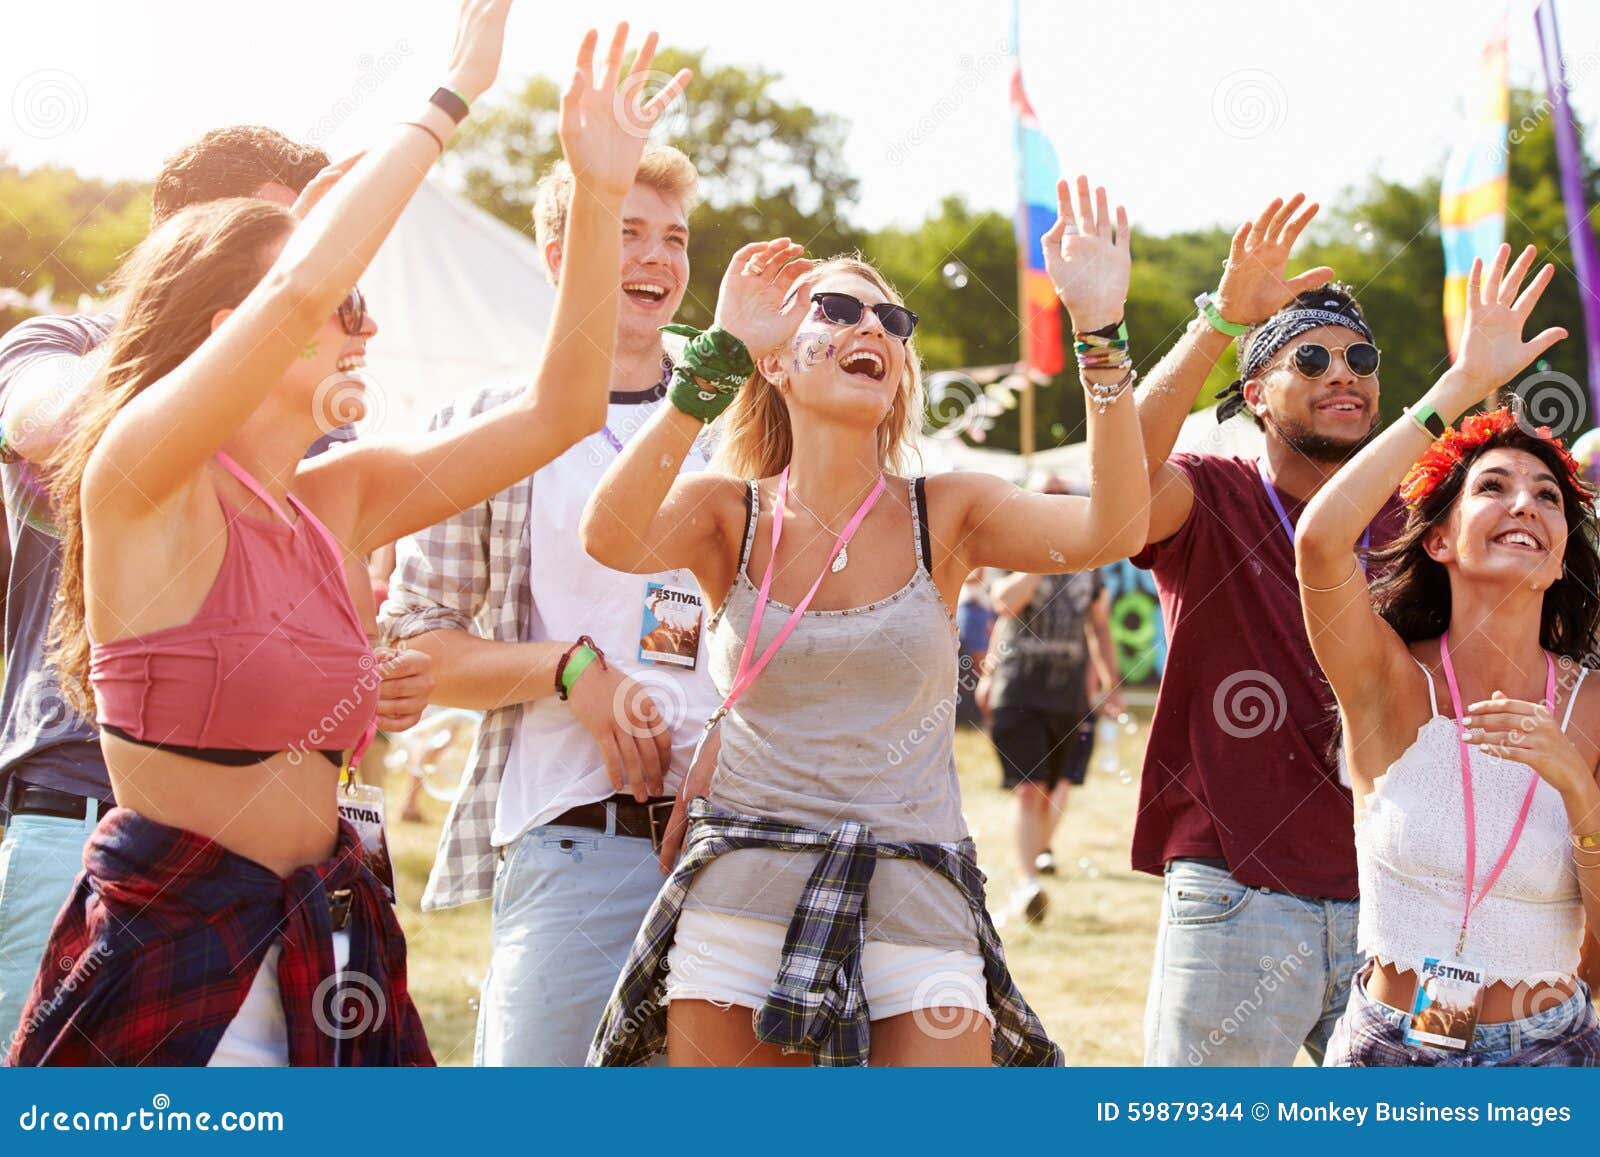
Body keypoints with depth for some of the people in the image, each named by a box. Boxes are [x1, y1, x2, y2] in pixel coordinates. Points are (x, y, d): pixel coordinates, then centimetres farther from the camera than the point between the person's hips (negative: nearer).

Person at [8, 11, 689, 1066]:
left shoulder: (343, 502, 10)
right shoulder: (137, 482, -10)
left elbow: (560, 411, 10)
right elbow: (302, 288, -24)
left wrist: (602, 195, 2)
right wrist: (451, 99, -16)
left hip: (325, 956, 6)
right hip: (164, 958, -6)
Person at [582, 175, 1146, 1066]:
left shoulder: (943, 515, 4)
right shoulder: (732, 512, 3)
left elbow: (1111, 531, -13)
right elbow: (614, 538, -19)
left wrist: (1102, 330, -22)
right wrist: (720, 353, -22)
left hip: (914, 903, 0)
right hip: (741, 892, 0)